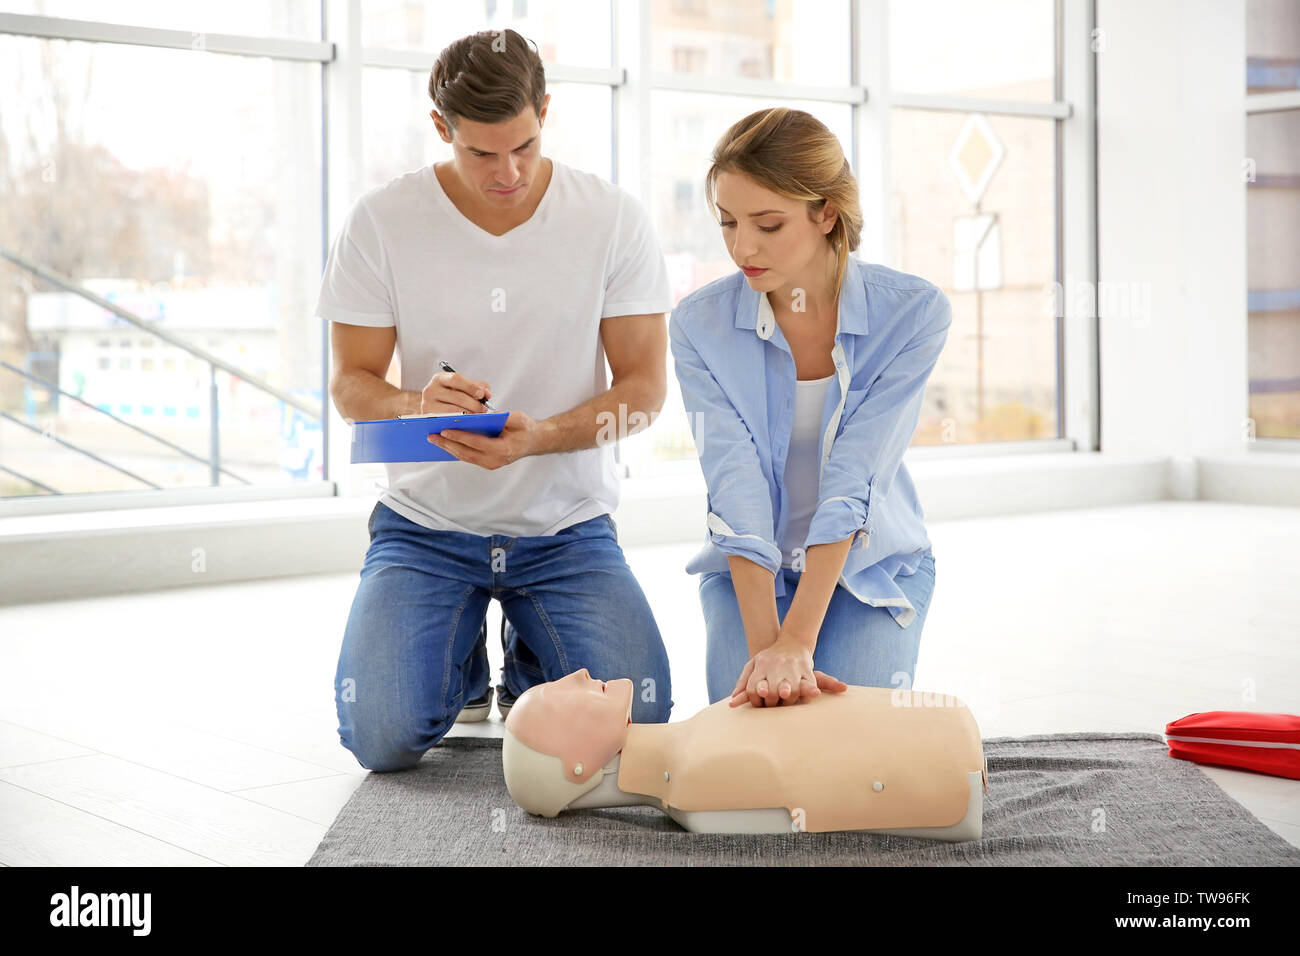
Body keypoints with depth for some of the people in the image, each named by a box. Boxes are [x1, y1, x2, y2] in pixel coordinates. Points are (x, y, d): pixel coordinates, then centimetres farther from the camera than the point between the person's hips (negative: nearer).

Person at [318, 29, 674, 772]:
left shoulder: (616, 220, -5)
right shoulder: (380, 223, -6)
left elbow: (645, 385, -5)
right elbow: (350, 383, -1)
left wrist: (542, 436, -25)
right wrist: (418, 406, -26)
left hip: (568, 523, 0)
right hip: (426, 524, 0)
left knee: (636, 728, -19)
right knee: (382, 736, -20)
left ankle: (533, 663, 18)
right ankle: (462, 659, 18)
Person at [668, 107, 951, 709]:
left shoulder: (914, 313, -19)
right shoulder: (700, 323, -15)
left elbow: (852, 480, -25)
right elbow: (735, 485, -23)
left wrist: (796, 643, -33)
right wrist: (763, 646, -32)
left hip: (871, 563, 0)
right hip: (747, 568, 1)